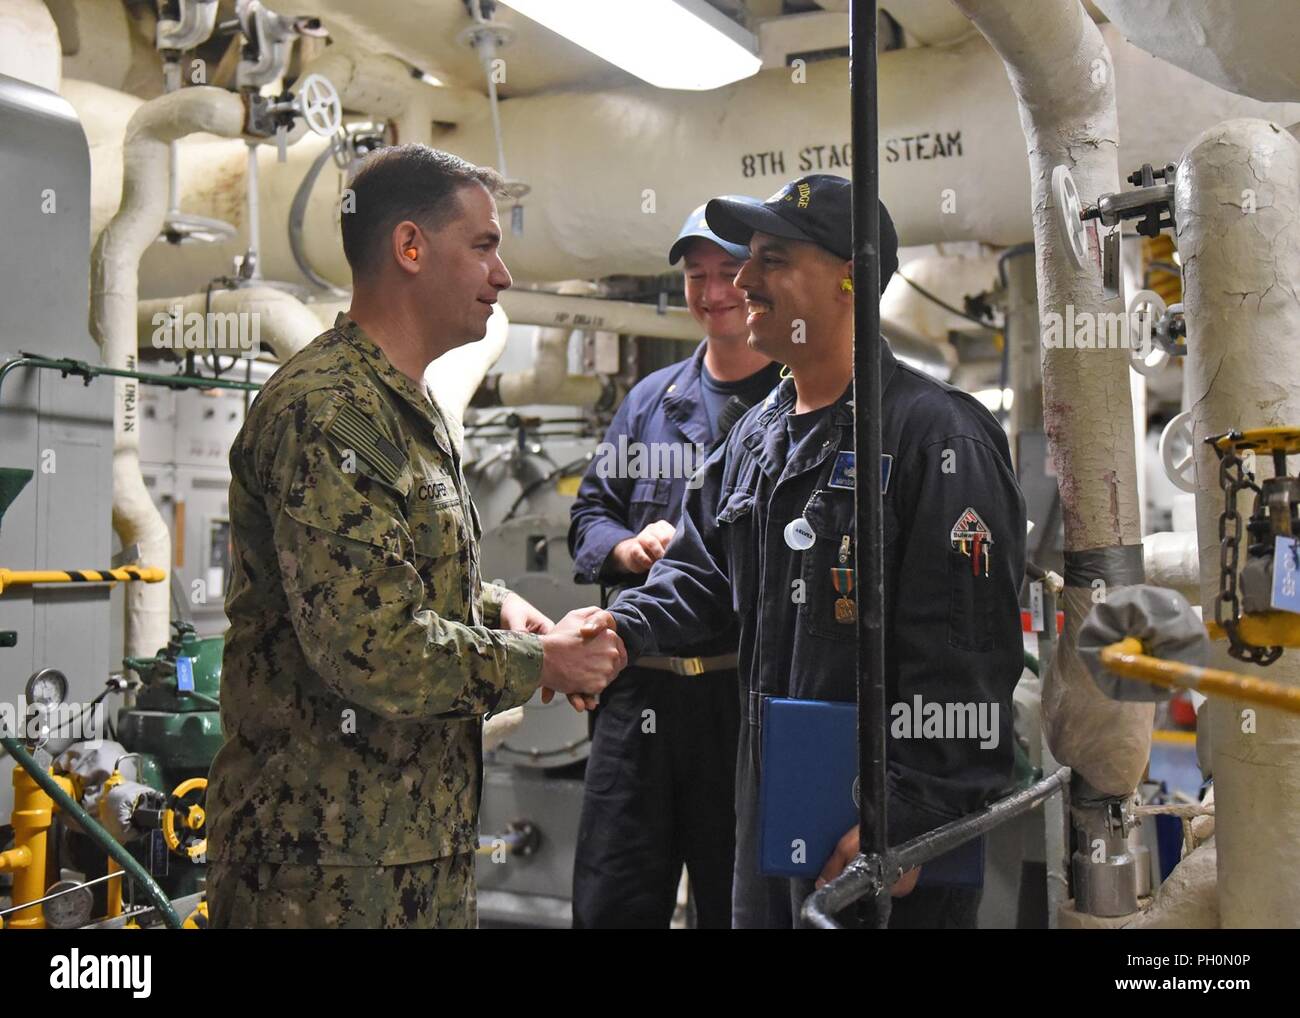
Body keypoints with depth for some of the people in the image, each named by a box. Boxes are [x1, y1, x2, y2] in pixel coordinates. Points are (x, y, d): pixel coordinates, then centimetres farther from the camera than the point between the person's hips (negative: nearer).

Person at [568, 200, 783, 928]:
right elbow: (591, 508, 20)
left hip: (753, 695, -4)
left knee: (739, 904, 12)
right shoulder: (652, 398, 14)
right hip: (643, 684, 5)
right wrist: (626, 546, 0)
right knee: (611, 903, 11)